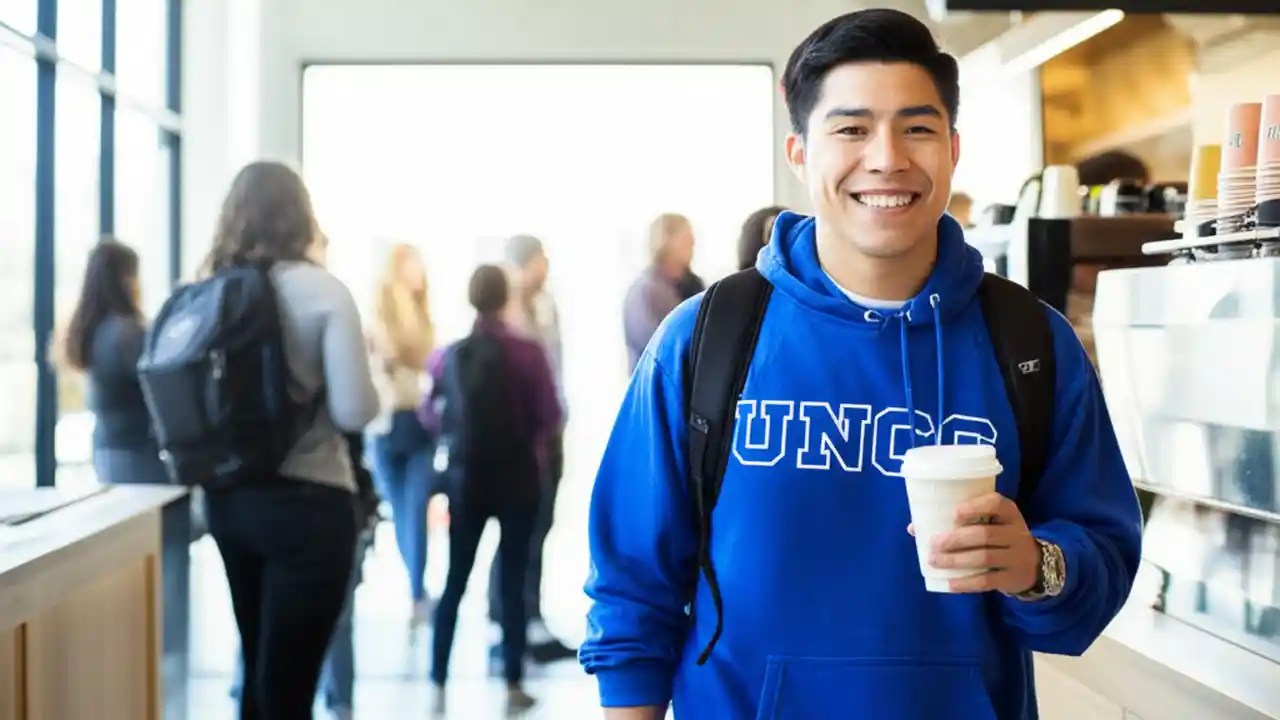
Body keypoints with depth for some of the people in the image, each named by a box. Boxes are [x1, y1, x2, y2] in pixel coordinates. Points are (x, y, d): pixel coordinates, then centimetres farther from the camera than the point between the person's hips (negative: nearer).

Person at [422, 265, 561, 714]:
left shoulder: (448, 355, -3)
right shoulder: (527, 352, -11)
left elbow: (431, 412, 4)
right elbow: (549, 415, -9)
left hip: (466, 479, 2)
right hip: (517, 479, -2)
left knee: (455, 581, 10)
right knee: (513, 581, 5)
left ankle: (439, 685, 8)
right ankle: (514, 685, 7)